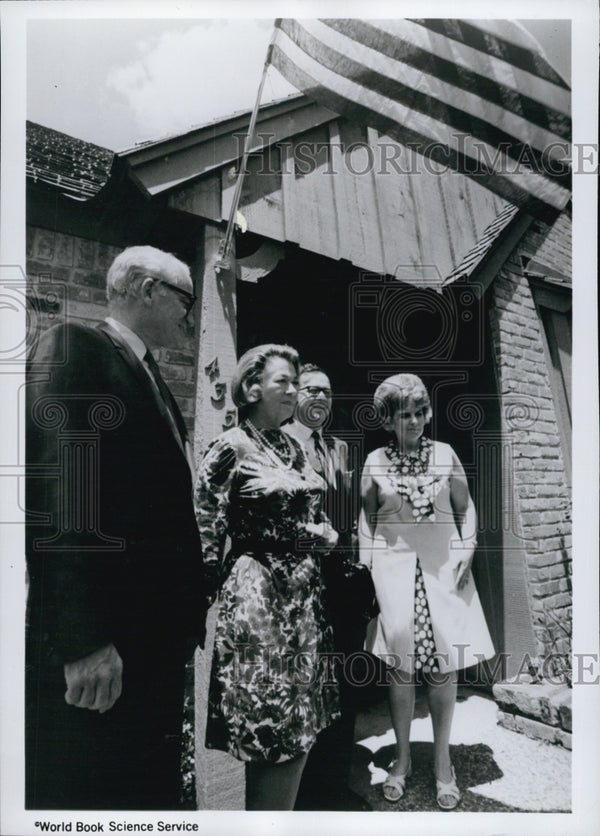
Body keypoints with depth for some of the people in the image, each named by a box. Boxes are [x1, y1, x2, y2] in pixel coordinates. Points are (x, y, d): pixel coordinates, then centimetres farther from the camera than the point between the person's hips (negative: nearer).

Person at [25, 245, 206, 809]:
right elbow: (59, 495, -19)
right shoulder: (73, 348, -7)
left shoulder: (149, 378, 18)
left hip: (158, 633, 9)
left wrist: (185, 616, 11)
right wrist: (83, 640, -22)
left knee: (150, 787, 18)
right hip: (96, 648, -9)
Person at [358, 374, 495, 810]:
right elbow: (367, 518, 8)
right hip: (394, 570, 0)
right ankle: (403, 758, 24)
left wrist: (467, 551, -2)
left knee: (443, 664, 2)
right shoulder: (376, 461, 2)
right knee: (400, 666, 5)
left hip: (443, 568, 0)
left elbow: (466, 508, 9)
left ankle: (442, 761, 20)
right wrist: (366, 567, 2)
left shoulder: (445, 454, 2)